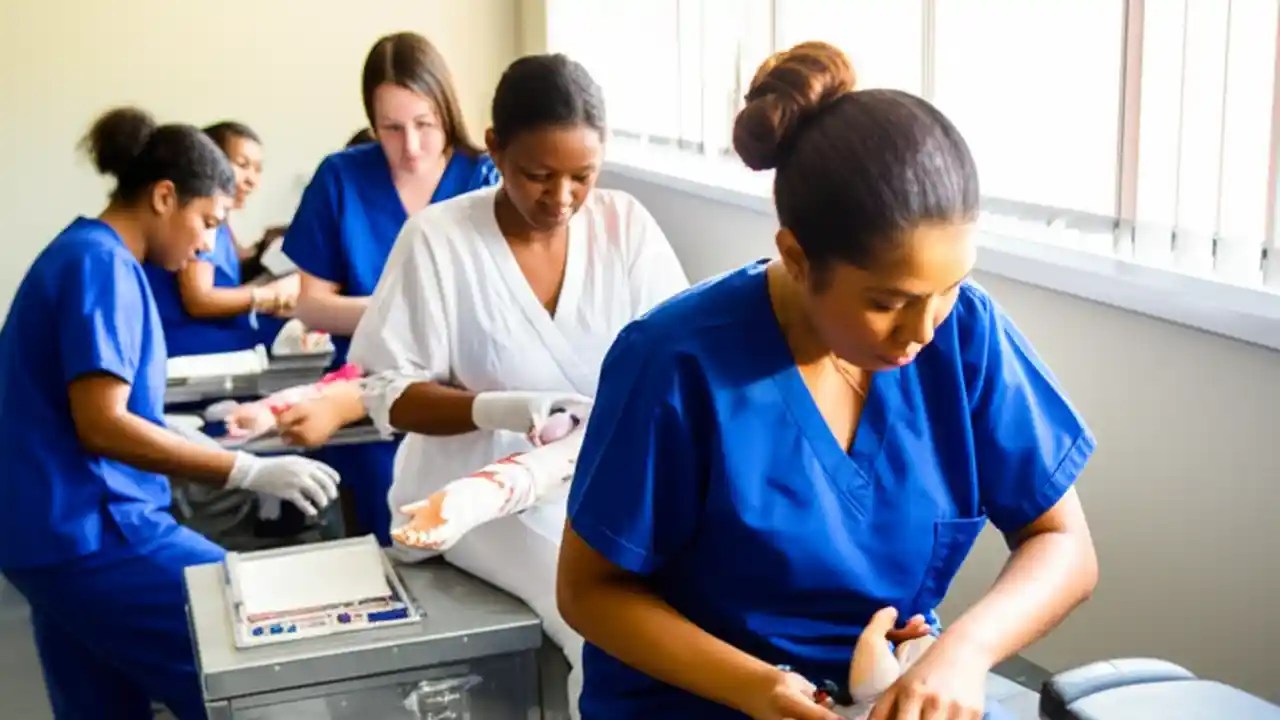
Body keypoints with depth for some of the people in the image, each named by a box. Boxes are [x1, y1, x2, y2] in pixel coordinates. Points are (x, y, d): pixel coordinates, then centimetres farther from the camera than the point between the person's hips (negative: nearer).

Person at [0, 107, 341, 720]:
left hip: (60, 530, 10)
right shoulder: (102, 264, -14)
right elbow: (101, 425, -22)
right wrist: (250, 472, -24)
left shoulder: (83, 254, 15)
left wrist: (187, 438, 20)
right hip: (89, 530, -10)